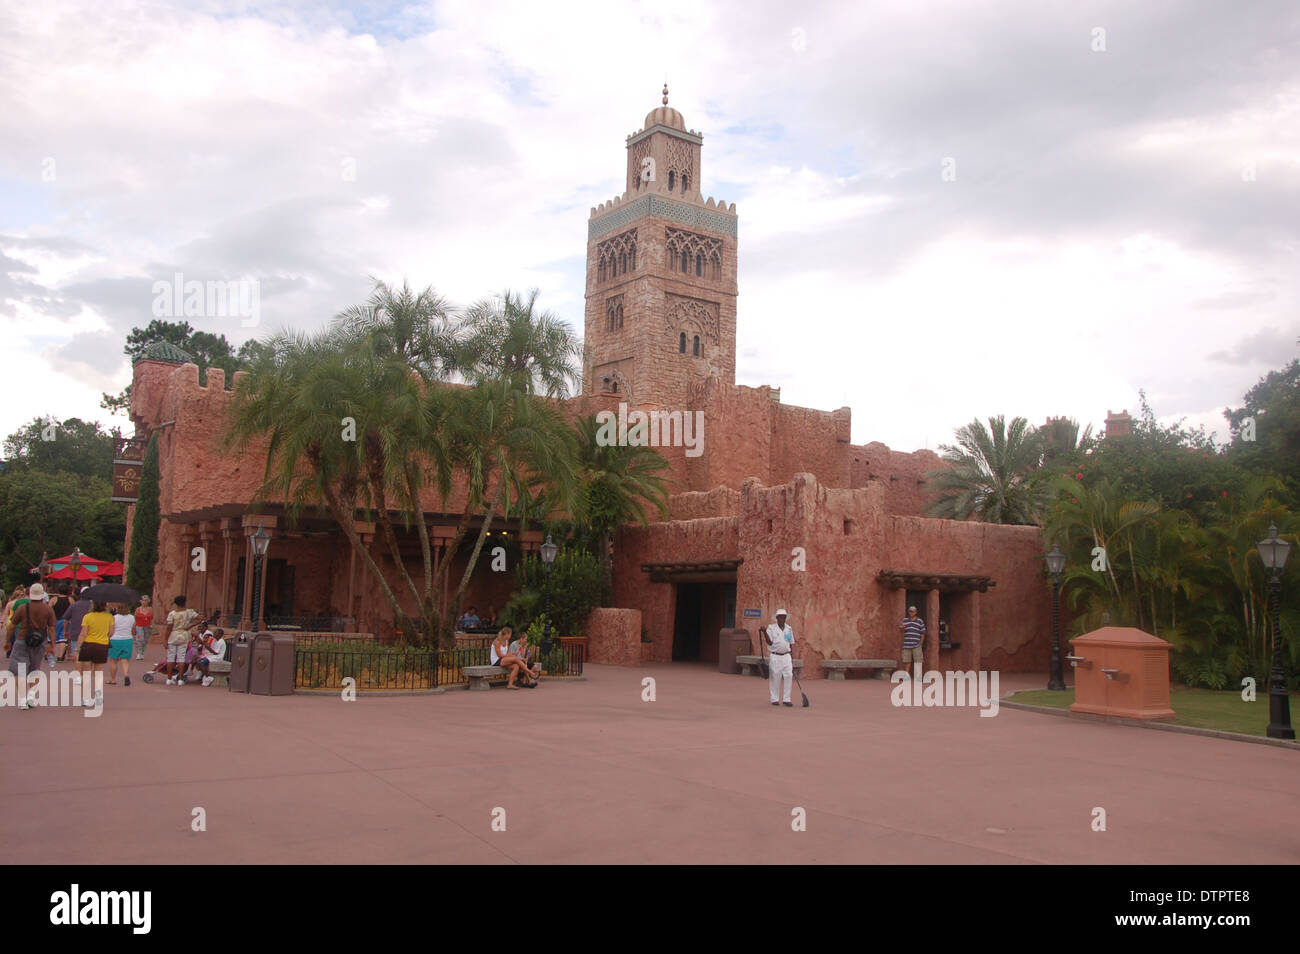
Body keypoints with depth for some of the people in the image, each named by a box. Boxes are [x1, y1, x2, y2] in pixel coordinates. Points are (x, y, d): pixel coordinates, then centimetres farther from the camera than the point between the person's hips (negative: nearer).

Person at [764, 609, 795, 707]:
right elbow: (770, 642, -10)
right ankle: (775, 699, 11)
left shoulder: (789, 629, 11)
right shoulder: (771, 628, -1)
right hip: (775, 656, -3)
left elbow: (791, 644, 16)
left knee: (789, 676, -5)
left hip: (786, 656, 3)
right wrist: (764, 632, -24)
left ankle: (786, 699, 2)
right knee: (775, 678, 0)